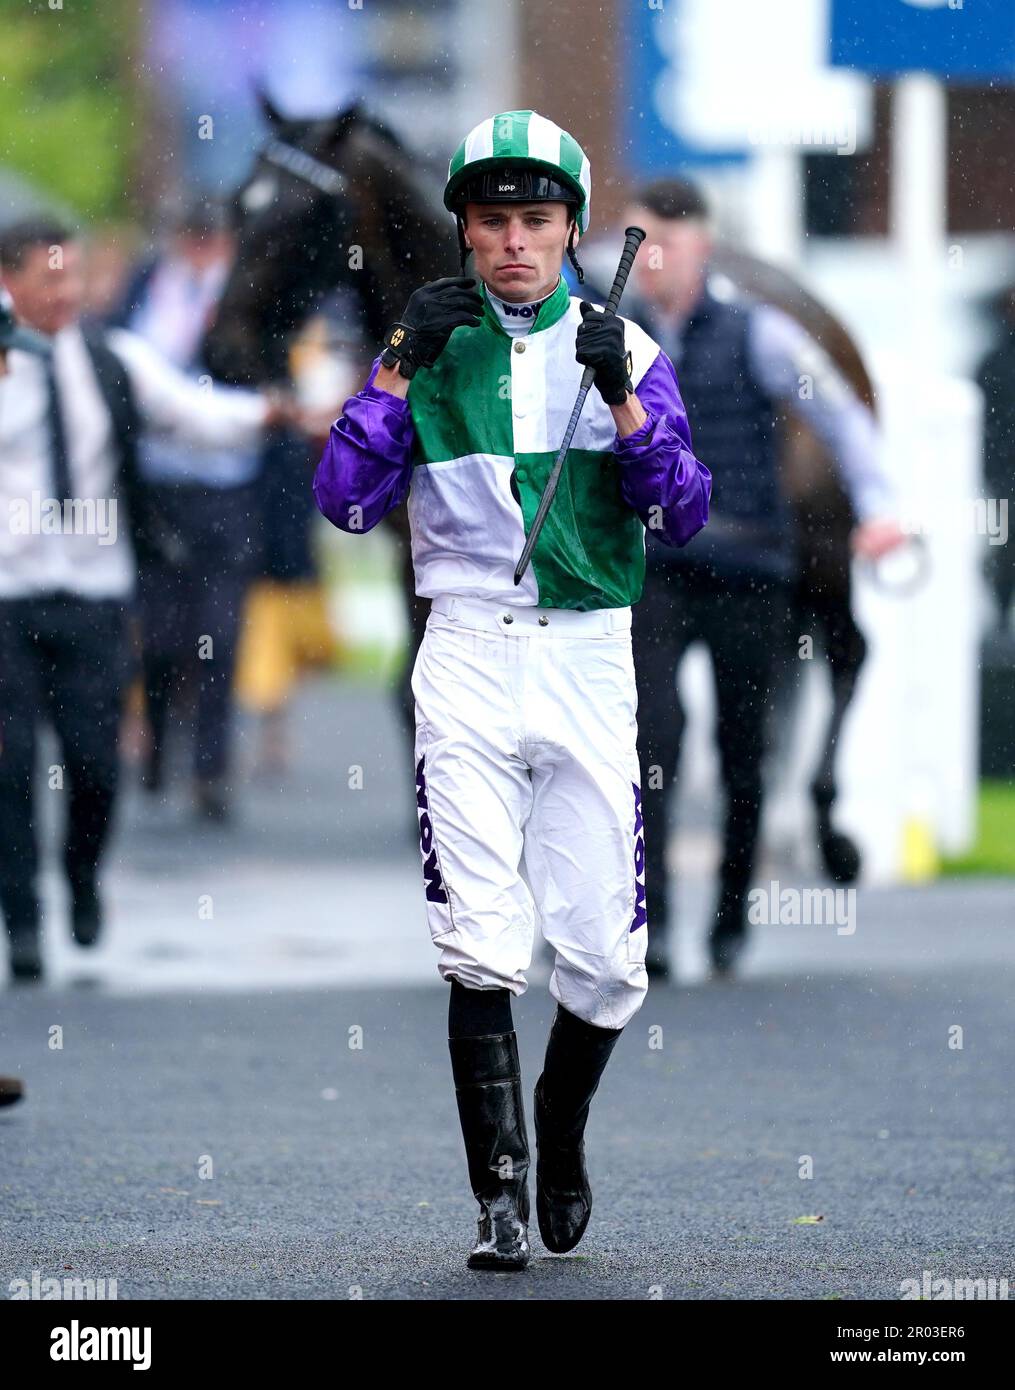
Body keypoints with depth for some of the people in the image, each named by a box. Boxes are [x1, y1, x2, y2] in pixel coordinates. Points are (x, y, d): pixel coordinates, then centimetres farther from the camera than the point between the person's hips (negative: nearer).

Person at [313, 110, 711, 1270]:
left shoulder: (624, 349, 7)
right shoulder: (429, 347, 7)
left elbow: (682, 517, -1)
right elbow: (346, 500, -3)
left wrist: (623, 402, -14)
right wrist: (404, 367, -10)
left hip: (590, 661, 1)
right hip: (467, 662, -1)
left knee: (604, 957, 0)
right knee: (482, 949, -11)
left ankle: (561, 1134, 26)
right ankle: (499, 1195, -7)